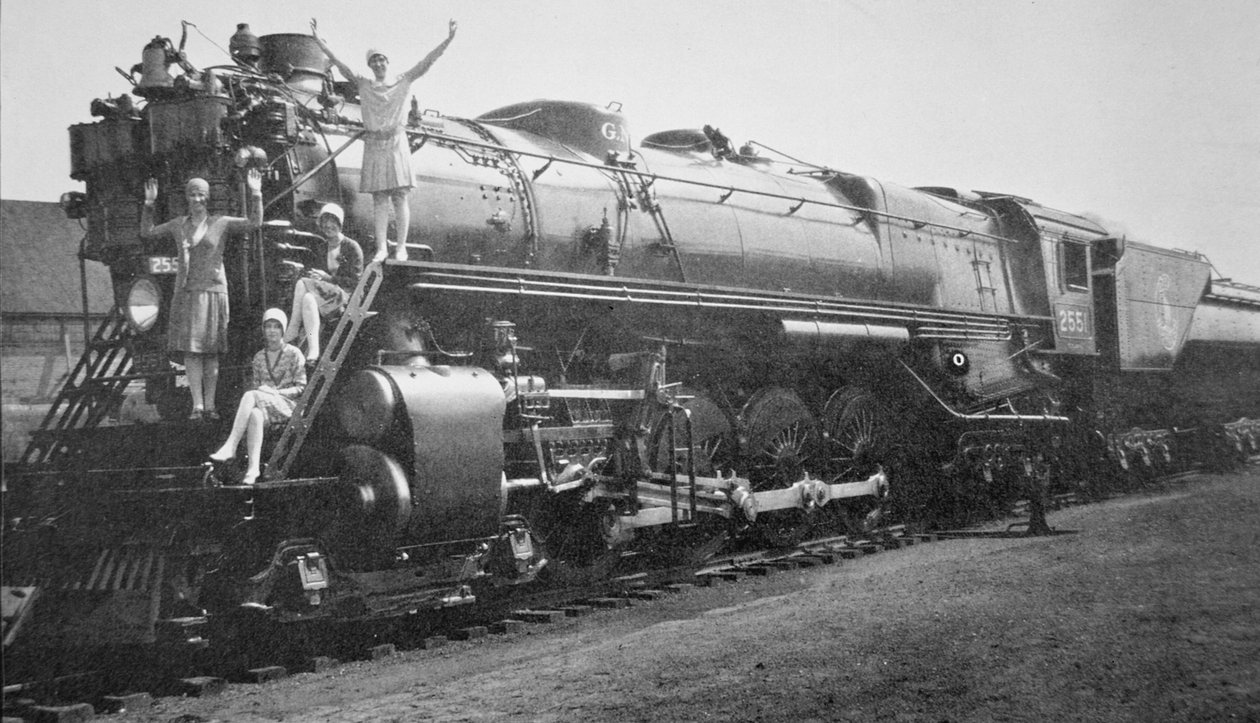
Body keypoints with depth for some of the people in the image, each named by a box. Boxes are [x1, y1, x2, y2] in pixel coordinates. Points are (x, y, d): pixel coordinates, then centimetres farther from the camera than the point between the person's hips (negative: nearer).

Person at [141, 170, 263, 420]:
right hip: (185, 293, 2)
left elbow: (254, 223, -4)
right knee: (190, 350, -3)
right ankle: (197, 406, -2)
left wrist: (256, 195, -14)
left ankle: (210, 406, 4)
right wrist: (149, 204, 8)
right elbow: (146, 232, 18)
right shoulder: (178, 225, 12)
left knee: (211, 351, 0)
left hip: (212, 291, -2)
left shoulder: (221, 223, 4)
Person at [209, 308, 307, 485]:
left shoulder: (294, 354, 3)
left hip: (288, 405, -3)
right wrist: (260, 390, -7)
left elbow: (301, 388, -1)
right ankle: (253, 467, -47)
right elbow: (257, 386, 18)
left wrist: (275, 392, -15)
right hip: (264, 406, 3)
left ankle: (230, 447, -38)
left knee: (250, 395, -32)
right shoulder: (259, 357, 17)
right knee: (255, 415, -36)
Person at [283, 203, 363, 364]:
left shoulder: (351, 247, 0)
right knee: (308, 299, -31)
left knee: (302, 284, -29)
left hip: (345, 296, -6)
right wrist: (313, 276, -2)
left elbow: (355, 282, -6)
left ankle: (291, 332, -33)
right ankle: (313, 348, -43)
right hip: (324, 292, 6)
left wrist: (328, 278, -14)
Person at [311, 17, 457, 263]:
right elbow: (339, 63, 4)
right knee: (379, 199, 0)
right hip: (373, 145, 1)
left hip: (396, 142, -1)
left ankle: (401, 247, -4)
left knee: (399, 196, -4)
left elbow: (427, 62, -1)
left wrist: (447, 40, -10)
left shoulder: (403, 81, 7)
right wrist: (318, 40, -4)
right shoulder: (363, 84, 10)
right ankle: (381, 248, 0)